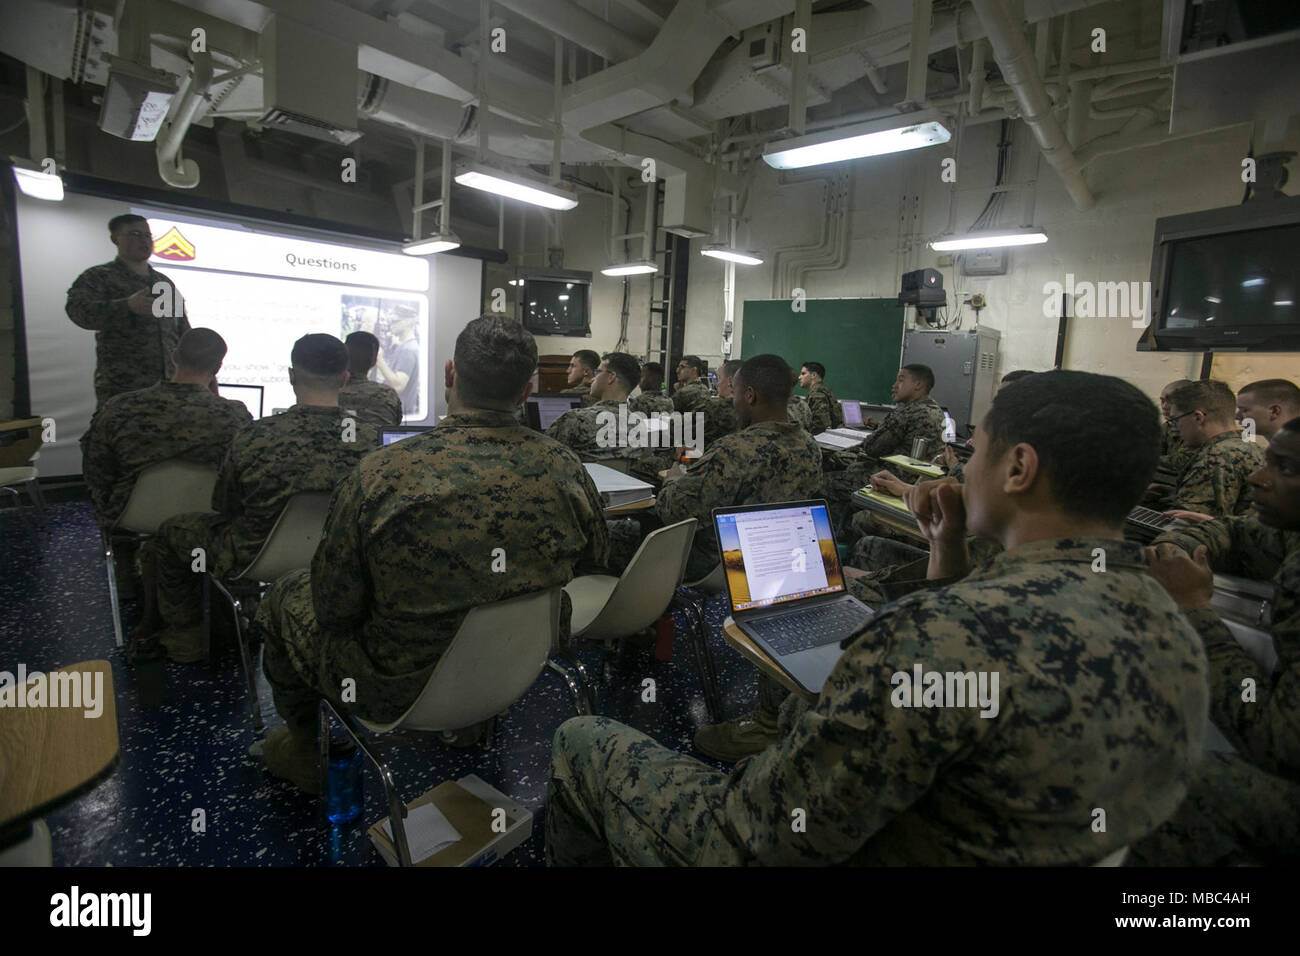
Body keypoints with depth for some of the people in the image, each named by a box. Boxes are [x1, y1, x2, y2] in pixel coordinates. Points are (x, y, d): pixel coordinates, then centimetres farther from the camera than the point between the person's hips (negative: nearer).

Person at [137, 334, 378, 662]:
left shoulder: (254, 438, -25)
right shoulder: (370, 440, -21)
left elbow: (223, 507, -6)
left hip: (252, 561, -3)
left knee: (171, 530, 25)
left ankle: (186, 638, 39)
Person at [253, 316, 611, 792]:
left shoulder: (378, 475, -26)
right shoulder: (567, 469, -16)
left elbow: (335, 609, -15)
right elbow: (591, 572, -1)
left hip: (401, 690, -3)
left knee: (287, 596, 23)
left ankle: (306, 752, 43)